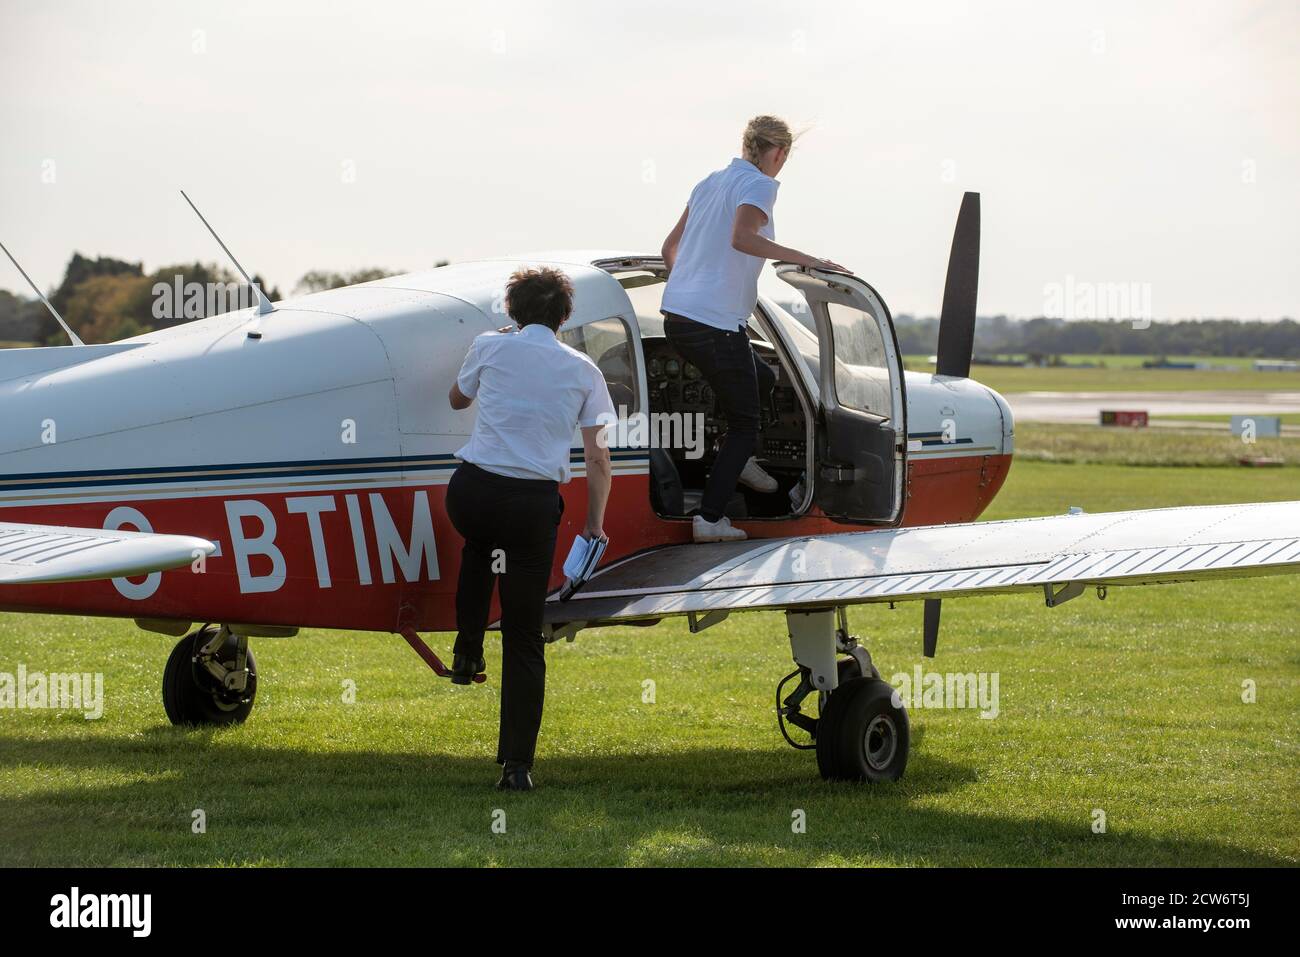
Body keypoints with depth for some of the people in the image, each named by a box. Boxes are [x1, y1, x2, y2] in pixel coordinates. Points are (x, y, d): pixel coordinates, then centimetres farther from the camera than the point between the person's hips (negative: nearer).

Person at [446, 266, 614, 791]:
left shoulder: (490, 347, 7)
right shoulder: (583, 370, 8)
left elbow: (457, 398, 27)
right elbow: (598, 459, 6)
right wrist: (594, 524, 15)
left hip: (472, 490, 0)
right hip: (534, 502, 0)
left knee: (479, 543, 40)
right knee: (523, 640, 7)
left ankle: (467, 650, 27)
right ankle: (517, 763, 3)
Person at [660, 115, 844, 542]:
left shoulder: (710, 182, 17)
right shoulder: (759, 185, -8)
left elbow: (670, 246, 26)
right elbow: (741, 237, -28)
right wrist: (803, 259, -24)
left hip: (676, 316, 8)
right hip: (716, 325, -8)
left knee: (762, 379, 29)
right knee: (745, 424, 3)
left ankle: (737, 459, 28)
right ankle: (710, 518, -4)